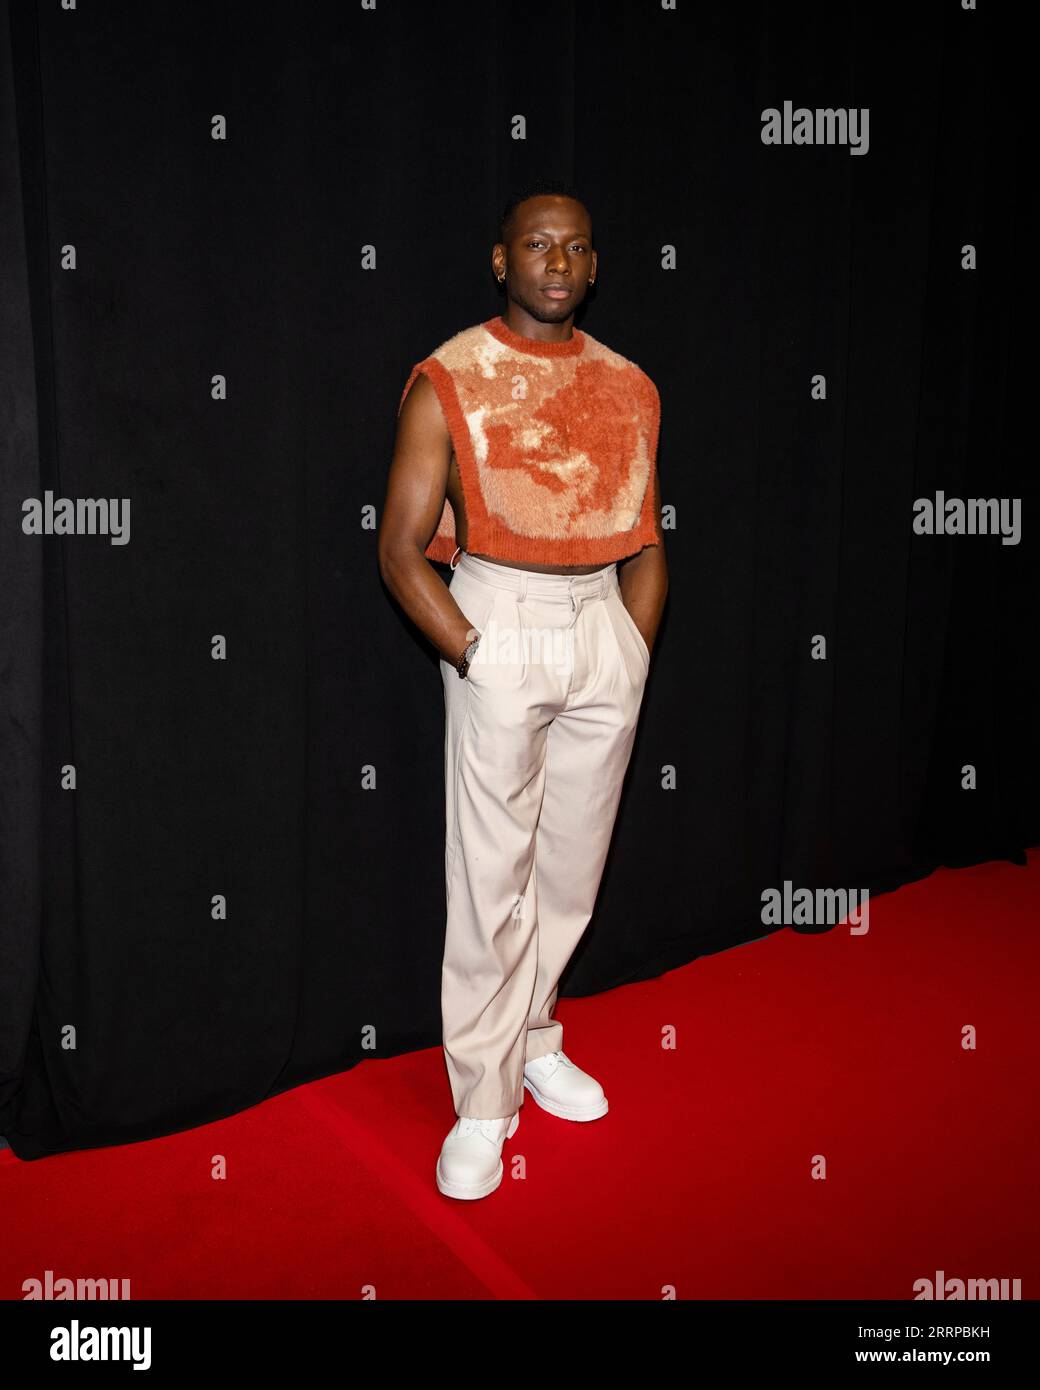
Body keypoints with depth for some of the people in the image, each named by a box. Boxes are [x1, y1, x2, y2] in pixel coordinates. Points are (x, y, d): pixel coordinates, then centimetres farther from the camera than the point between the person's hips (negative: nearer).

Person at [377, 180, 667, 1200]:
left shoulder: (628, 387, 11)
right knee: (489, 877, -1)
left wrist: (635, 651, 4)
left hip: (604, 625, 5)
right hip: (498, 624, -4)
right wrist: (472, 656, -12)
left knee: (573, 859, 12)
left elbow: (646, 543, 14)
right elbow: (400, 549, -6)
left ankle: (531, 1038, 34)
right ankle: (482, 1102, 14)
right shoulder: (448, 382, -2)